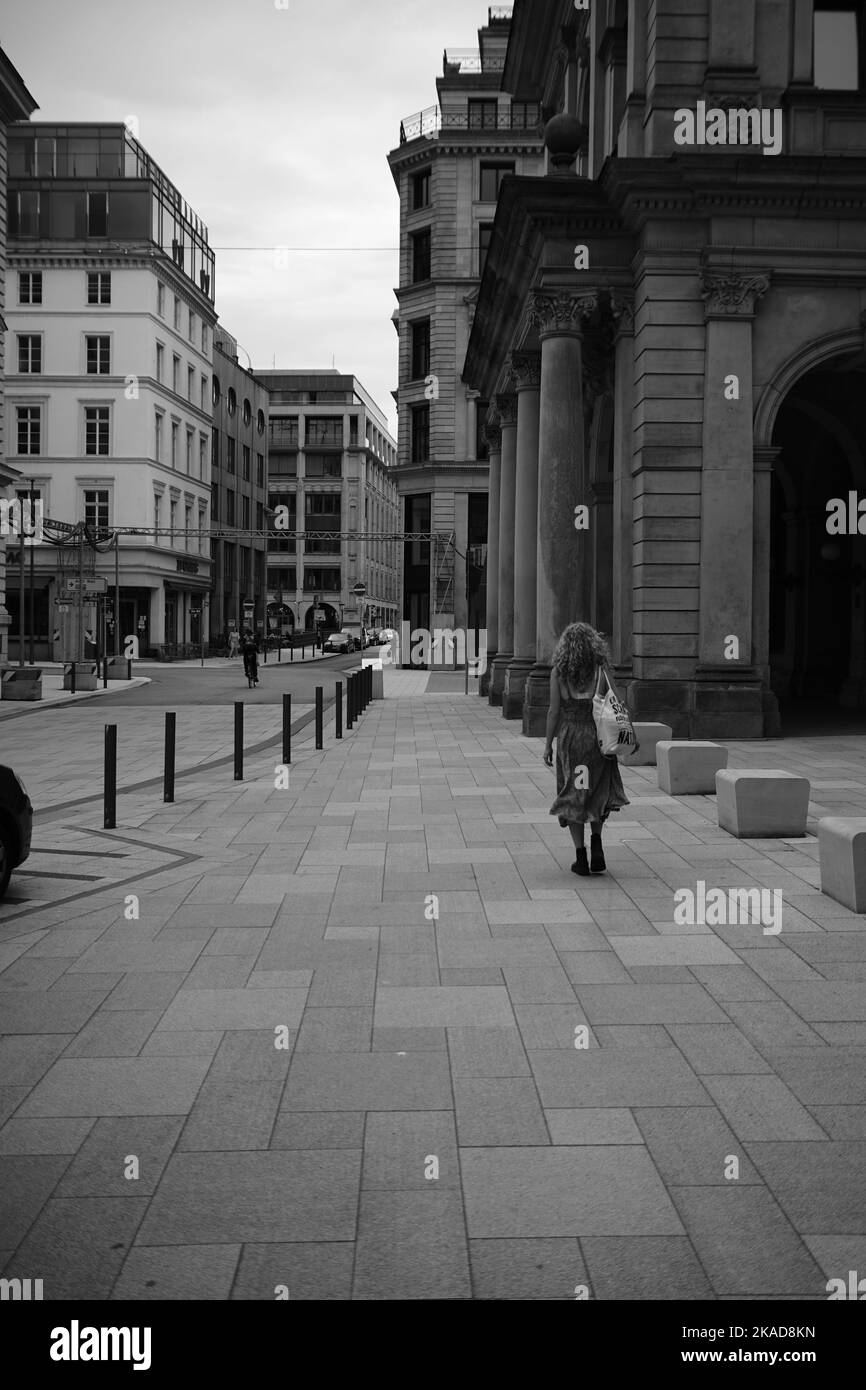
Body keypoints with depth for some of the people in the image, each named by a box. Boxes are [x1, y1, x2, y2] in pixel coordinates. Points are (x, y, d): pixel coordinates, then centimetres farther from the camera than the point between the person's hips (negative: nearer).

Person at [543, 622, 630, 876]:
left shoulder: (558, 672, -4)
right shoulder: (600, 670, -3)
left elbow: (554, 710, -5)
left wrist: (548, 744, 3)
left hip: (569, 737, 0)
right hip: (597, 736, 0)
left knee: (572, 797, 9)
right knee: (599, 793, 20)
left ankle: (580, 856, 6)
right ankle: (596, 840, 2)